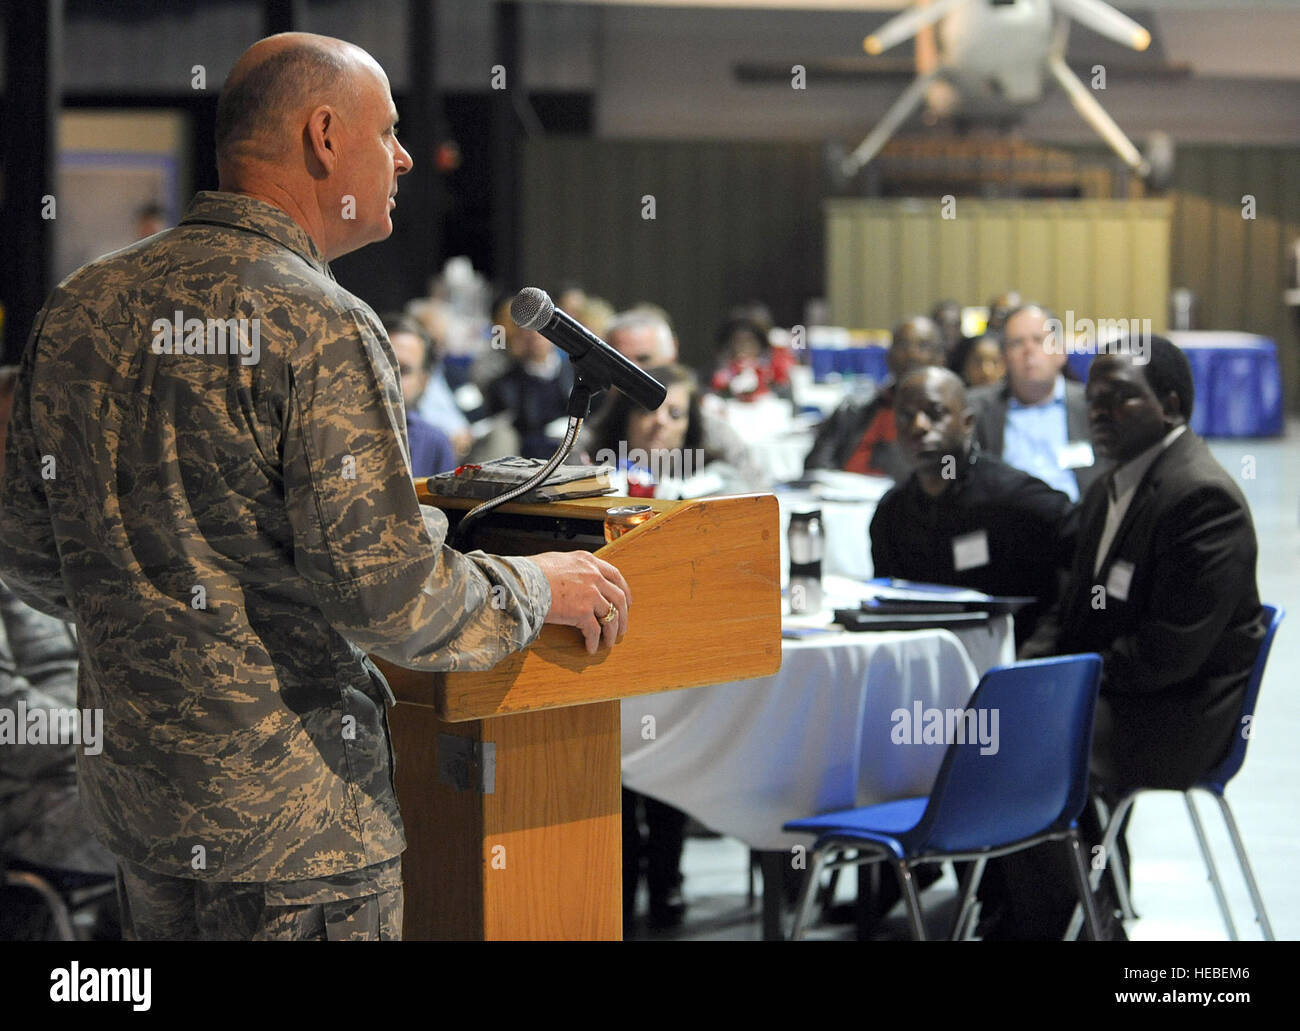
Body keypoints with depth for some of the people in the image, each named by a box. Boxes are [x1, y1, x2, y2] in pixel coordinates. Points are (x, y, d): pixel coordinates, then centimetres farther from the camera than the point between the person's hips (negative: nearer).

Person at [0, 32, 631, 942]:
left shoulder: (78, 308, 6)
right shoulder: (319, 328, -17)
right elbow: (387, 595, -22)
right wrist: (537, 588, -5)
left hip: (129, 789, 8)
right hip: (286, 817, -8)